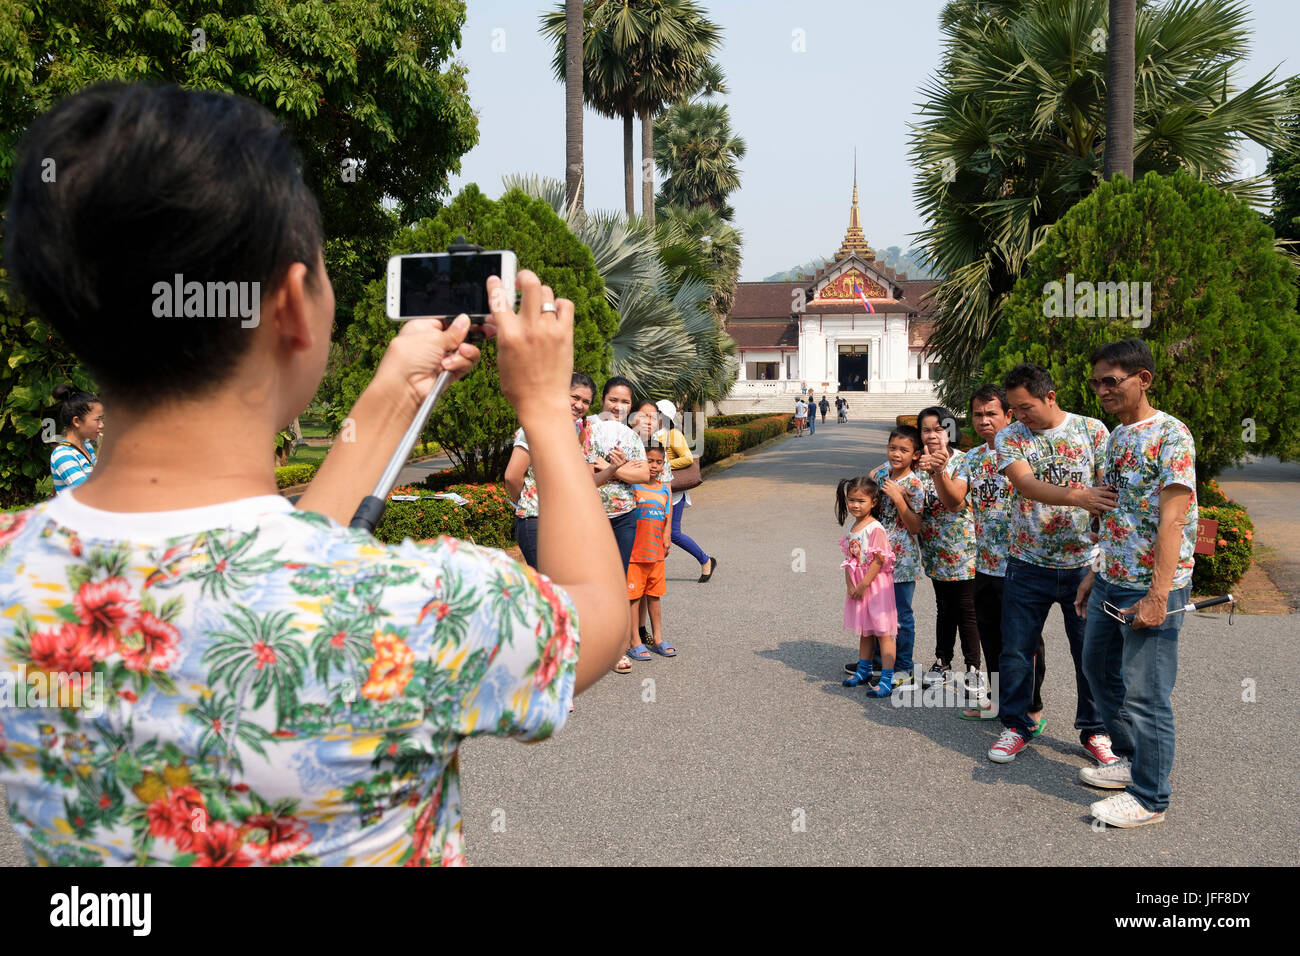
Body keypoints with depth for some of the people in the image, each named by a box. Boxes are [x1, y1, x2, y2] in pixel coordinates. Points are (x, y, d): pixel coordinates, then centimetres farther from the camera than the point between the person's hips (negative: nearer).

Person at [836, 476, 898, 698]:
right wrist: (850, 585, -1)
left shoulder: (875, 529, -17)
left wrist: (863, 586, -17)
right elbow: (848, 559, 9)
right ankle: (863, 670, 32)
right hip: (857, 586, 8)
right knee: (864, 631, 19)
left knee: (882, 631, -4)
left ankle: (887, 679, -1)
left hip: (875, 585, -8)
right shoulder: (851, 527, 8)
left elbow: (878, 561, -19)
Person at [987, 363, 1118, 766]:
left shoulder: (1092, 430, 0)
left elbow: (1110, 490, -2)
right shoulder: (1009, 438, -3)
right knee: (1016, 650, 6)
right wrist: (1077, 496, -37)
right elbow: (1026, 485, -20)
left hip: (1084, 563, 0)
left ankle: (1095, 730, 26)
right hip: (1028, 563, 0)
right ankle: (1015, 726, 24)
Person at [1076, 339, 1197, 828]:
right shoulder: (1116, 437, 12)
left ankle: (1150, 797, 12)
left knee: (1144, 694, -2)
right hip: (1111, 581, 9)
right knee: (1099, 668, 19)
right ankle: (1131, 760, 37)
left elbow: (1171, 519, -21)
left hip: (1152, 587, -9)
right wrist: (1096, 574, 19)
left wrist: (1158, 595, -25)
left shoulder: (1170, 435, -15)